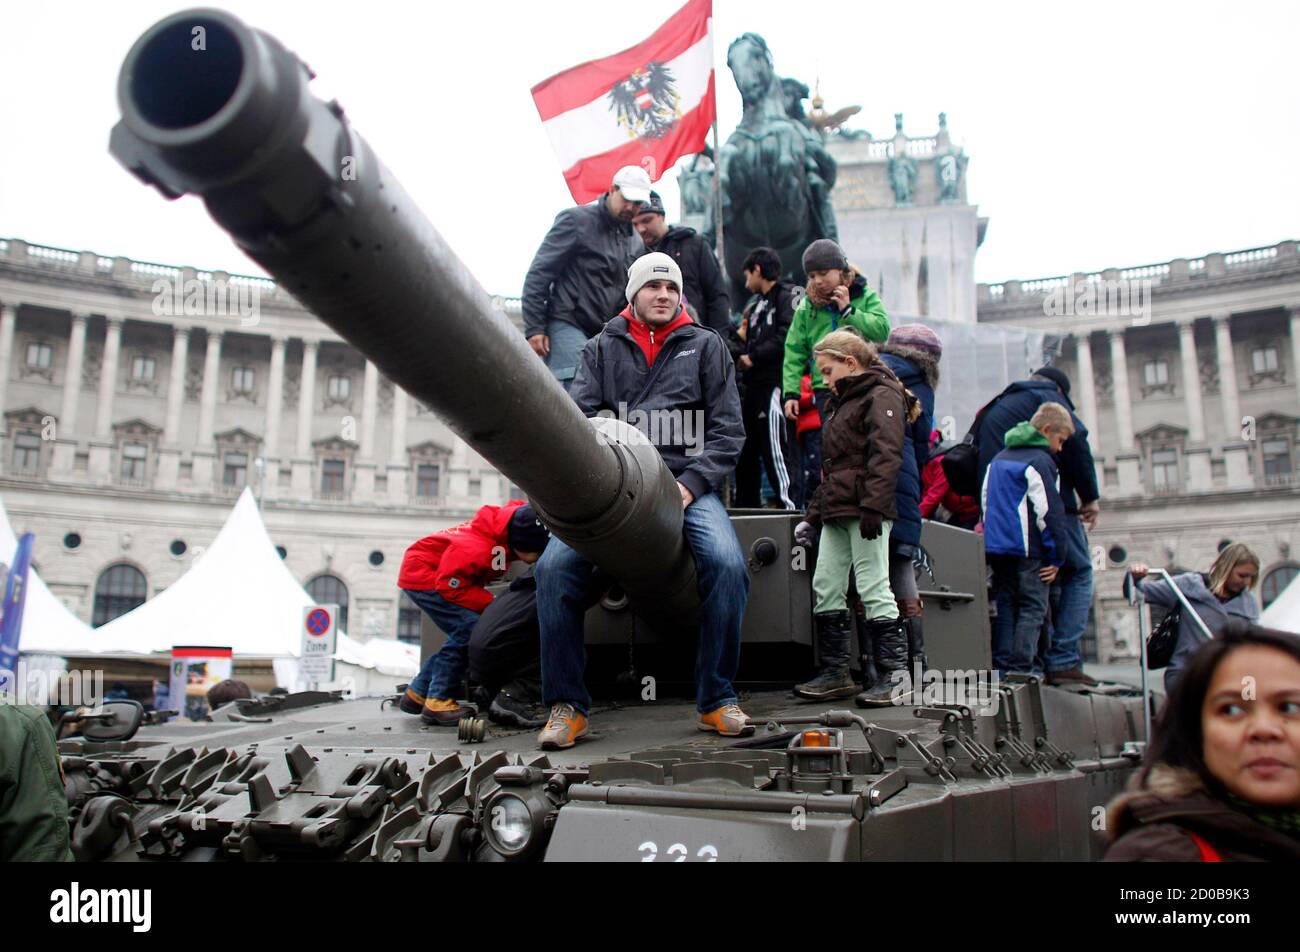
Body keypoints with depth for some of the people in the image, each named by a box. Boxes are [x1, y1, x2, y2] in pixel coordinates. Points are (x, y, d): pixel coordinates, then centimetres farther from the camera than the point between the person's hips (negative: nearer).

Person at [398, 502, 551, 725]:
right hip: (421, 575, -9)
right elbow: (451, 586, -29)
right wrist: (493, 604, -26)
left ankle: (417, 694, 18)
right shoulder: (476, 549, -38)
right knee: (469, 627, -23)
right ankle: (437, 702, -17)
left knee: (463, 637, 6)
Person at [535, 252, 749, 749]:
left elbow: (728, 430, 9)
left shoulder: (705, 346, 16)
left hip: (687, 482, 0)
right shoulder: (601, 349, 19)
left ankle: (716, 700, -11)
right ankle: (567, 705, -9)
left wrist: (690, 484, -7)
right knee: (555, 567, -22)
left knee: (727, 564, -28)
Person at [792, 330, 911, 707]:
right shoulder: (844, 401, 26)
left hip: (865, 512, -10)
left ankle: (895, 673, 0)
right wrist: (813, 516, 25)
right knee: (825, 588, 7)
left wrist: (873, 507, -25)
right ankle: (836, 673, 13)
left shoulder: (881, 396, -4)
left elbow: (885, 455, -17)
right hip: (837, 512, 10)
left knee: (873, 589, -8)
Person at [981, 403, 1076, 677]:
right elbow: (1049, 511, -12)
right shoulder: (1040, 460, -9)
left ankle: (1001, 666, 10)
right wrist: (1056, 557, -8)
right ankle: (1021, 667, -7)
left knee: (1005, 605, 12)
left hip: (995, 545, 7)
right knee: (1033, 608, -2)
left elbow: (985, 498, 22)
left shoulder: (998, 458, 17)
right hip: (1028, 549, -7)